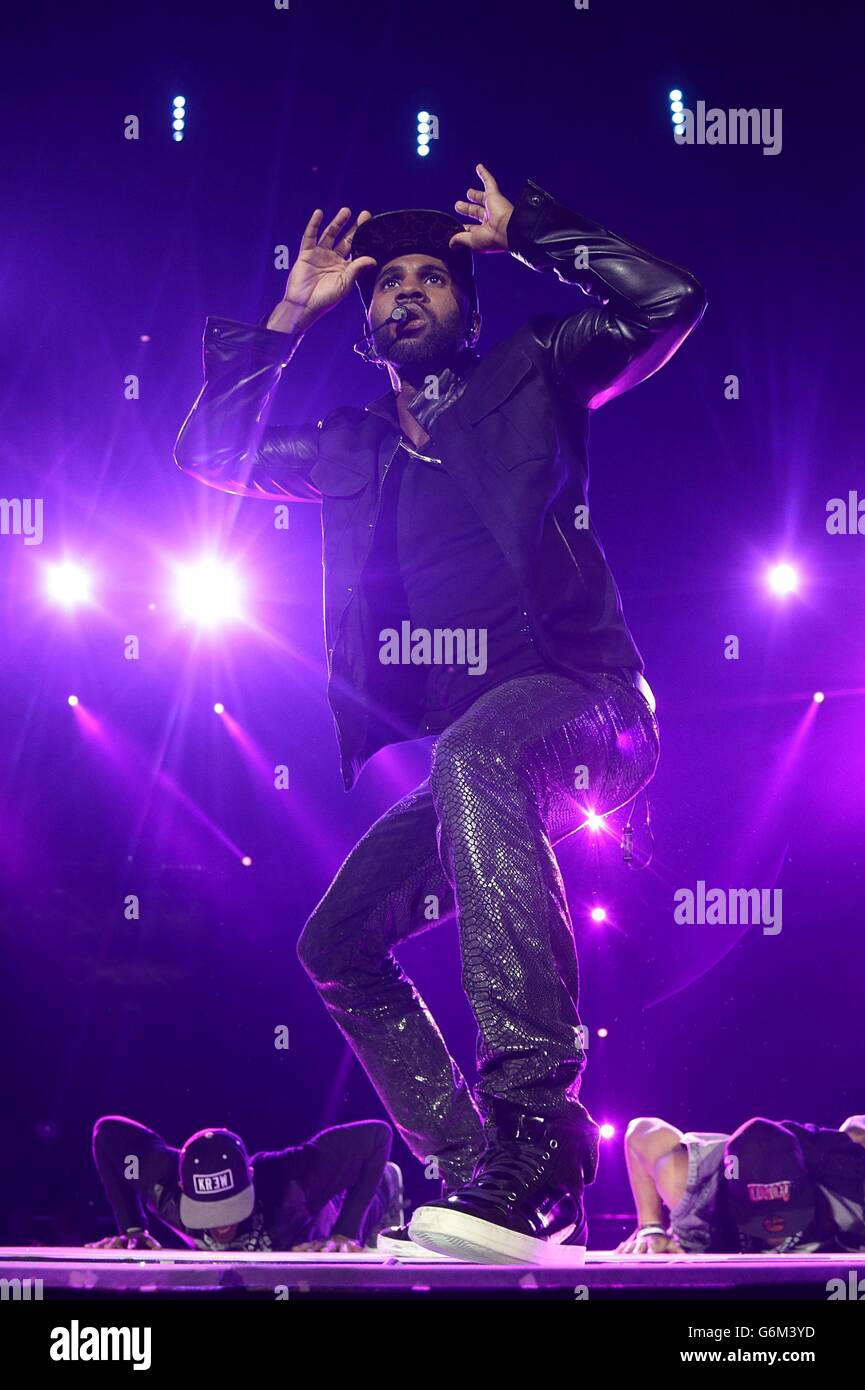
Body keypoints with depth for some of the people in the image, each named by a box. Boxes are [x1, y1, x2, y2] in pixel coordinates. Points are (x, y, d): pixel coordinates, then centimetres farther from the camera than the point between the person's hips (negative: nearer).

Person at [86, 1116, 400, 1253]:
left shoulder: (289, 1176, -50)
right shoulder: (165, 1179, -43)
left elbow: (375, 1134, -46)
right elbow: (108, 1131, -26)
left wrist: (346, 1234, -47)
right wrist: (132, 1229, -27)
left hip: (316, 1242, -3)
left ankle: (383, 1185, 57)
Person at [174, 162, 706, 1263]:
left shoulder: (528, 379, 10)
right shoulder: (353, 448, 23)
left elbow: (666, 302, -1)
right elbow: (211, 451, 24)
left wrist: (524, 230, 5)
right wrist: (291, 313, 18)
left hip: (580, 709, -7)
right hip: (470, 751, 7)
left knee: (473, 752, -41)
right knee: (338, 941, 2)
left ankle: (538, 1126, -48)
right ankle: (477, 1180, 2)